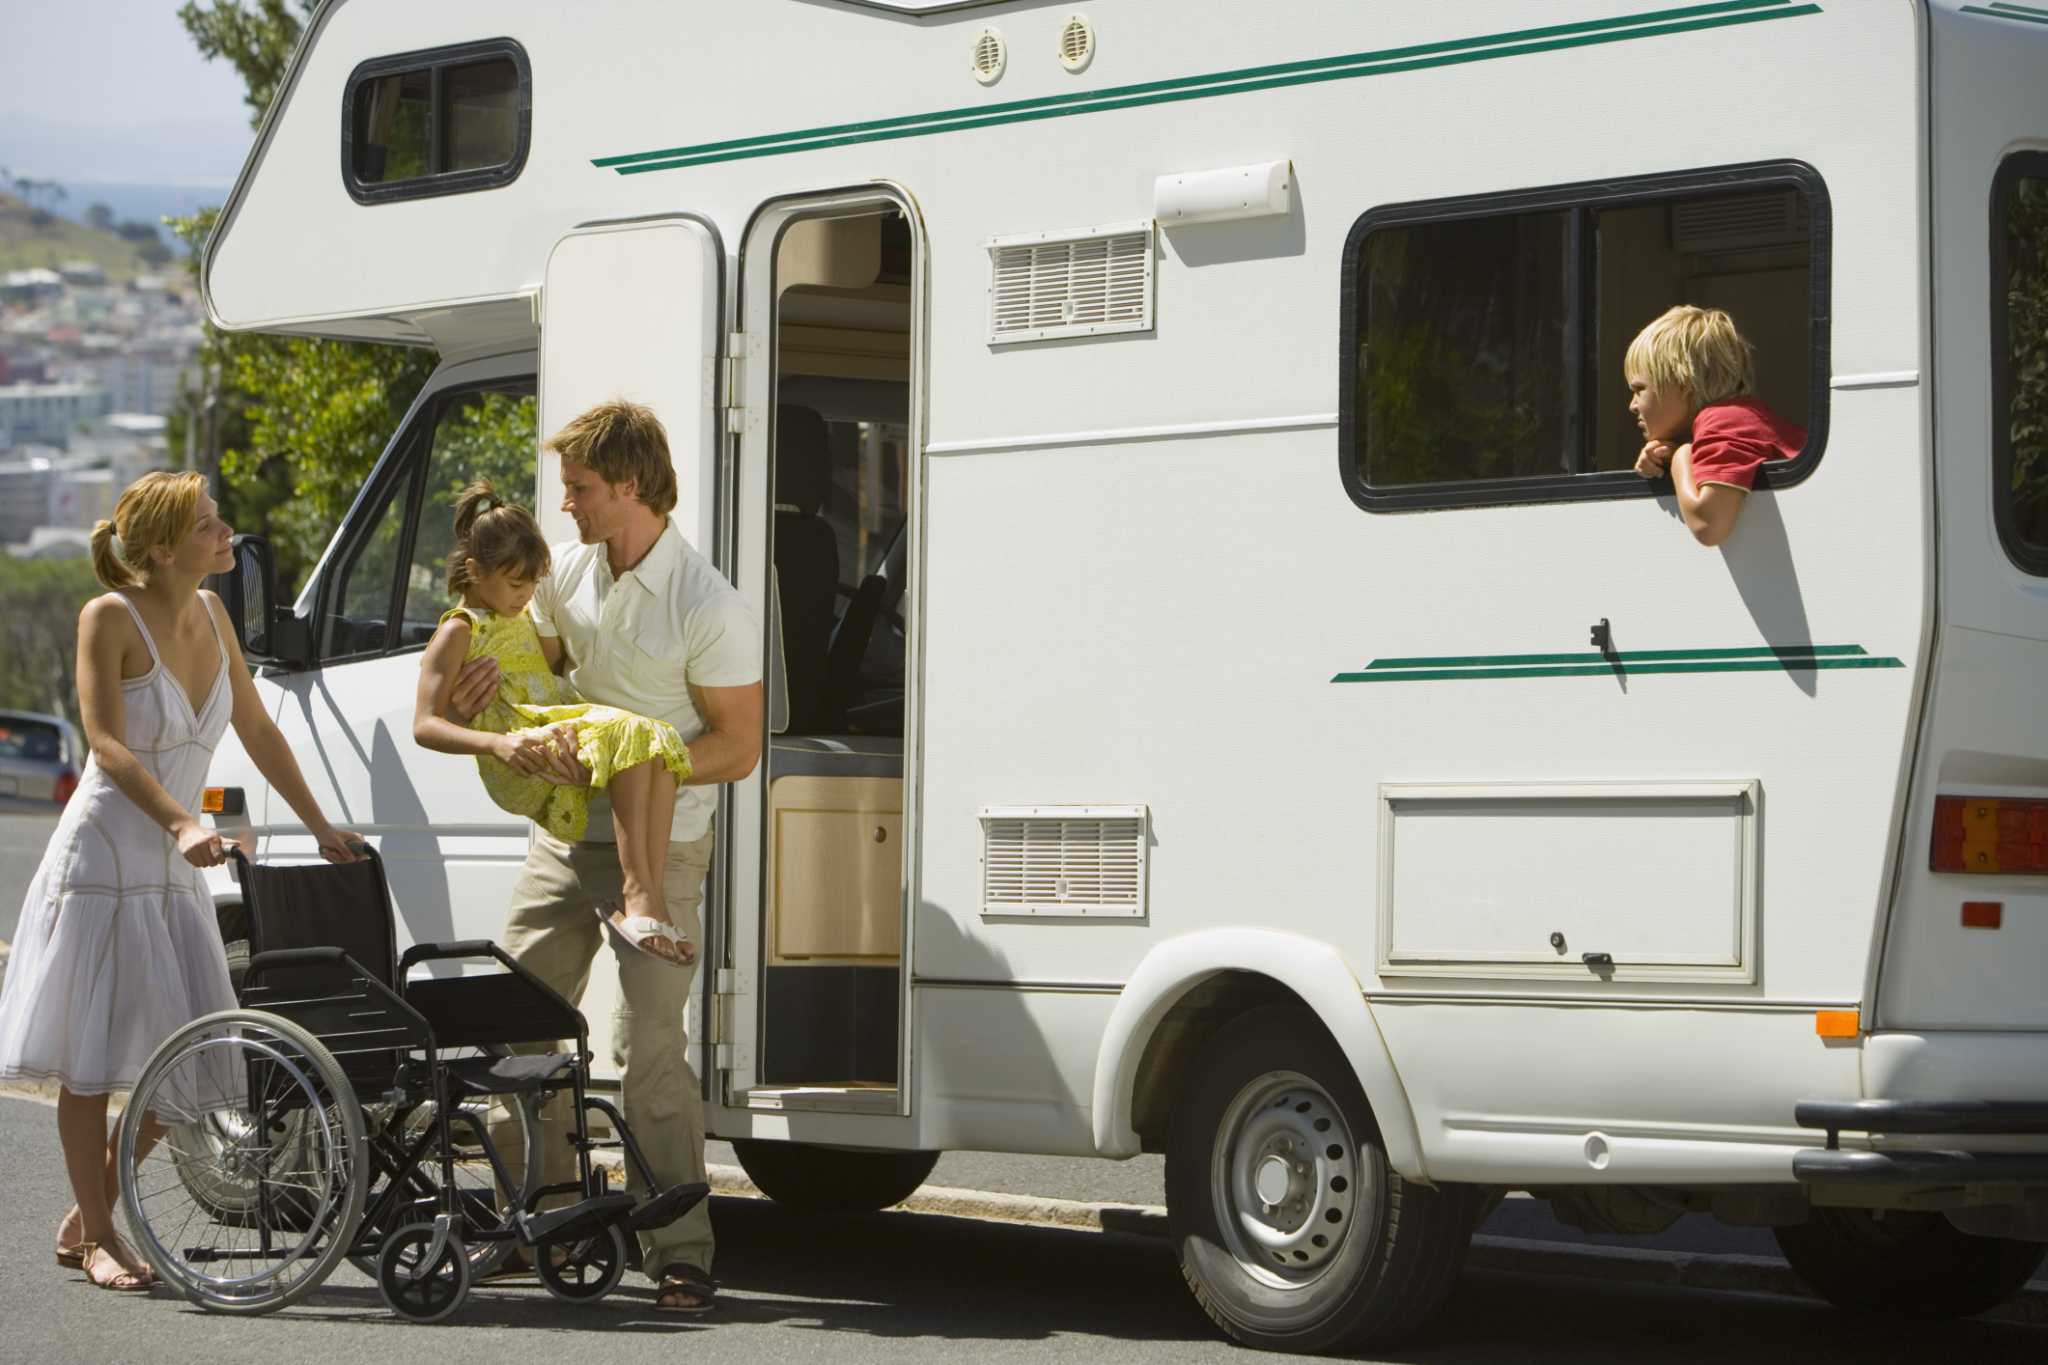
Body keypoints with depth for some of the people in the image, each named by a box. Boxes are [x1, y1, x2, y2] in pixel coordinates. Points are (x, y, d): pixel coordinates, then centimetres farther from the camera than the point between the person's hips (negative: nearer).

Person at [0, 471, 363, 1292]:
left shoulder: (208, 614, 7)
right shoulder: (110, 617, -12)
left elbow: (256, 730, 15)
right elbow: (107, 743, -20)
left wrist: (321, 827, 14)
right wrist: (179, 823, -33)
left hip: (172, 872, 7)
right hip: (102, 861, -7)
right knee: (91, 1060, -1)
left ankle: (89, 1214, 18)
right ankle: (98, 1237, 10)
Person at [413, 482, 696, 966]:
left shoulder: (527, 618, 29)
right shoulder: (460, 632, 4)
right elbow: (425, 725, -9)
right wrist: (496, 744, -25)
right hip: (523, 771, -8)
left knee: (657, 744, -24)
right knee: (626, 733, -33)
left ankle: (648, 900, -35)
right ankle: (638, 891, -42)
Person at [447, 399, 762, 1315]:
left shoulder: (708, 608, -18)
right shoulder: (568, 570, 3)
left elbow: (737, 748, -15)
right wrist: (496, 668, -4)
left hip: (660, 847, -7)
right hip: (567, 835, 7)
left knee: (648, 1042, -12)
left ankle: (680, 1253, -6)